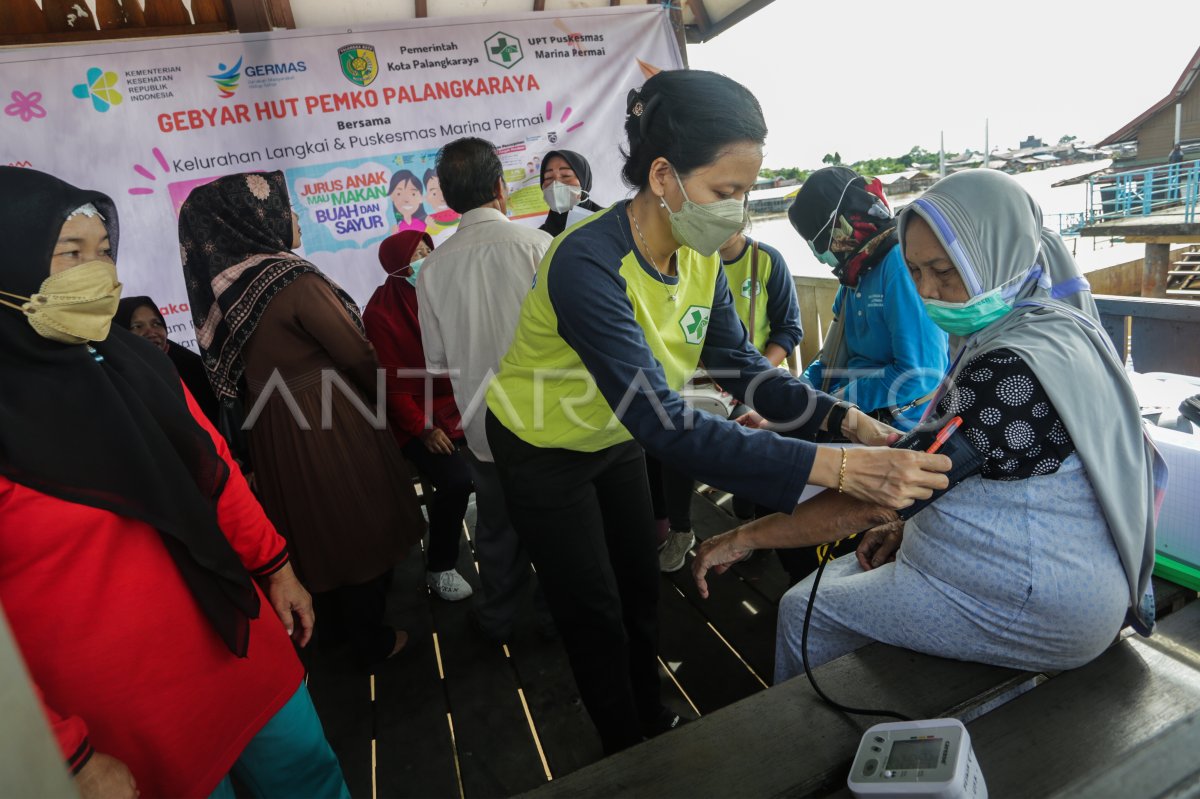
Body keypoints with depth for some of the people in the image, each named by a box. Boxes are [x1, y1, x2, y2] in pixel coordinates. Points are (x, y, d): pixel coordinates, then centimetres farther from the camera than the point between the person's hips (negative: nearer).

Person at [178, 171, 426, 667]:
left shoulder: (226, 290, 2)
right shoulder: (295, 281, -20)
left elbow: (250, 368, 6)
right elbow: (359, 356, -15)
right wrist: (387, 397, 3)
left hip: (273, 428, 7)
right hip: (329, 426, -7)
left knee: (319, 531, 23)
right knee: (359, 530, 10)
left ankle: (341, 625, 43)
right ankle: (372, 642, 27)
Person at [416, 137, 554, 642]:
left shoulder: (433, 268, -4)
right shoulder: (536, 244, -15)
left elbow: (438, 363, 2)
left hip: (483, 425, 3)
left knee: (496, 524, 21)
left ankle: (499, 618, 40)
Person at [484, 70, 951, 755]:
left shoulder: (699, 254, -14)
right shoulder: (588, 265, -38)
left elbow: (740, 365, -12)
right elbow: (664, 425, -44)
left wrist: (848, 419, -27)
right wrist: (835, 468, -48)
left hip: (614, 437, 6)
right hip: (544, 449, -6)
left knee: (642, 590, 19)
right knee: (596, 614, 11)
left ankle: (655, 722, 46)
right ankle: (626, 756, 38)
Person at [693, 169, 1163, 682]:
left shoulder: (1014, 367, -28)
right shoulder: (1037, 326, 5)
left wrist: (747, 536, -20)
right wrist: (908, 527, 4)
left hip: (1032, 607, -9)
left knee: (803, 609, -2)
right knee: (836, 577, 15)